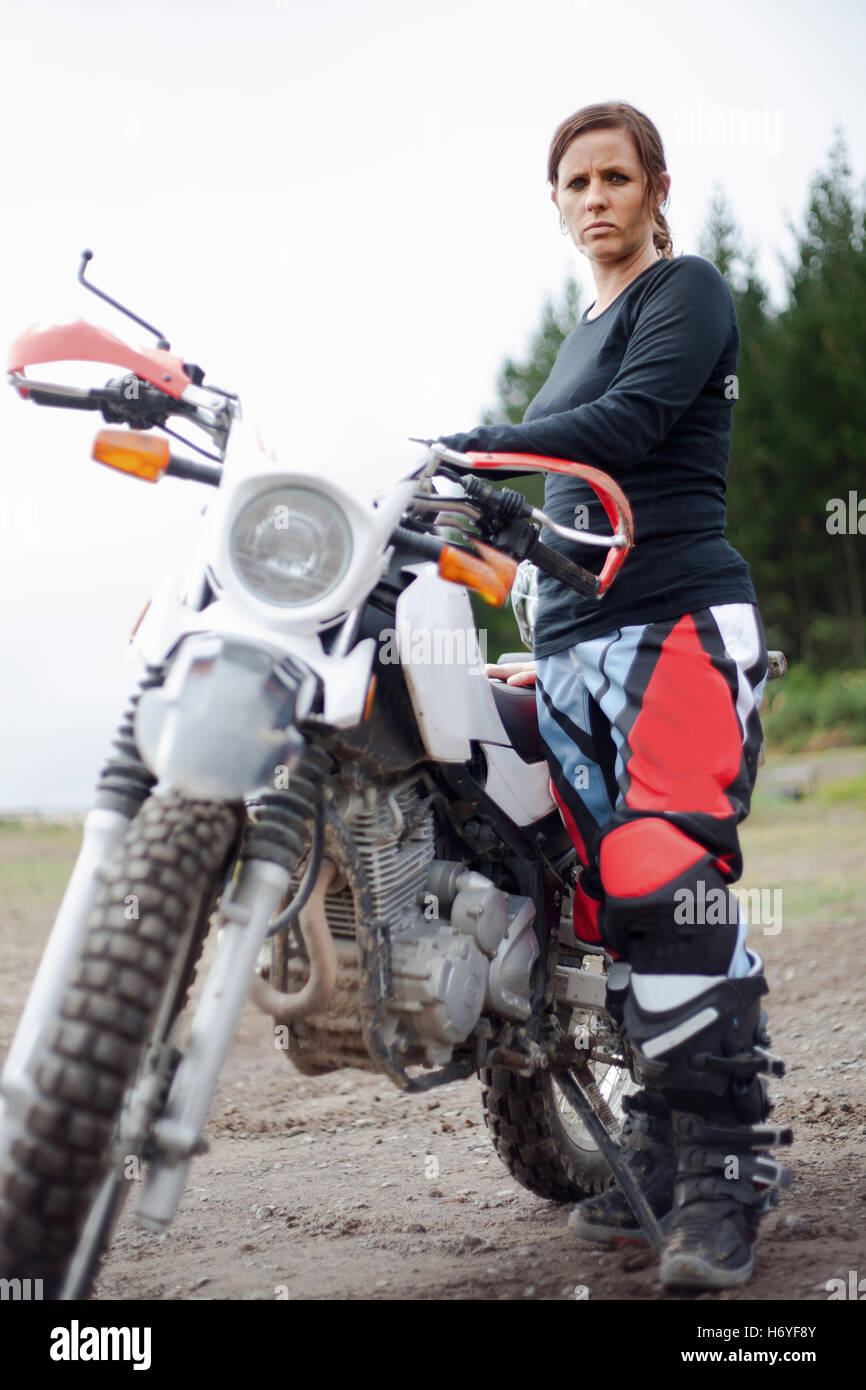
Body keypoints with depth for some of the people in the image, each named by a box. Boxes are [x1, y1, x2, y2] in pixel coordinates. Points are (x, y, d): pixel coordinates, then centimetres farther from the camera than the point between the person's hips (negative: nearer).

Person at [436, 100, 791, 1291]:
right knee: (609, 901, 1)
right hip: (575, 643, 8)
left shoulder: (686, 292, 3)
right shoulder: (582, 338, 26)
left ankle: (725, 1177, -19)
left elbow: (629, 426, -14)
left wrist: (467, 450, -23)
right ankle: (657, 1156, 6)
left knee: (671, 882, -21)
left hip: (681, 622, -8)